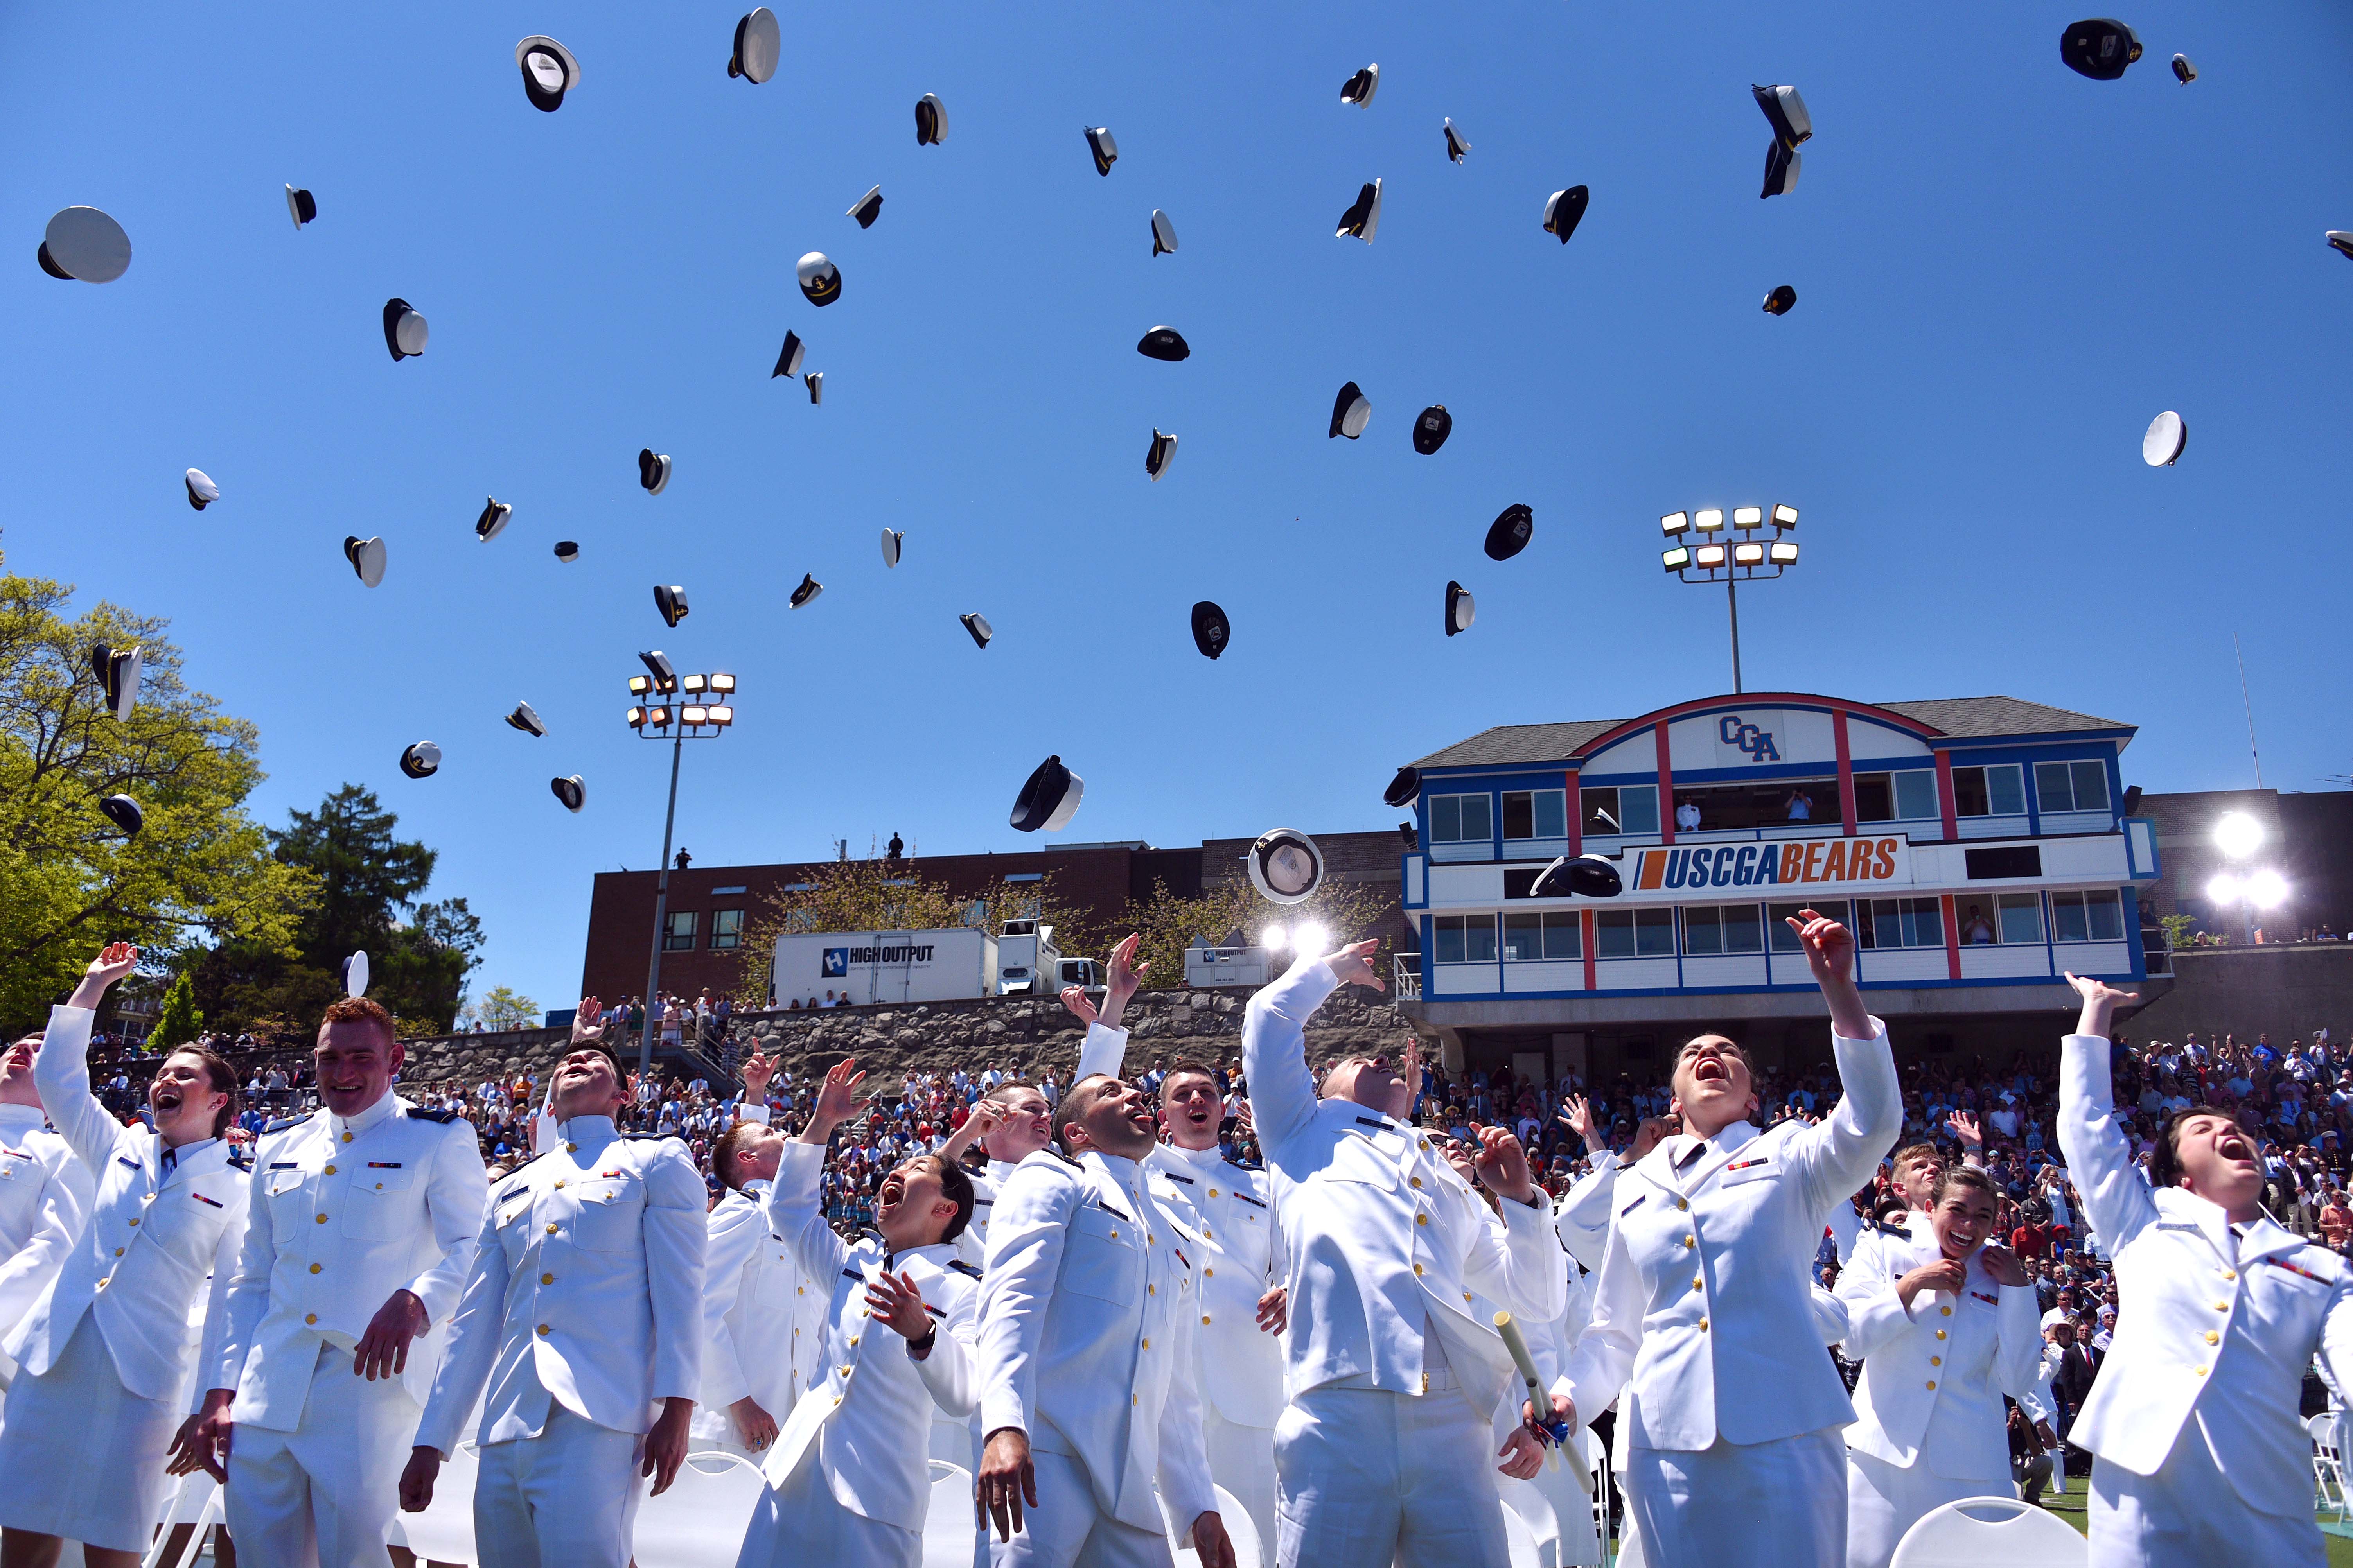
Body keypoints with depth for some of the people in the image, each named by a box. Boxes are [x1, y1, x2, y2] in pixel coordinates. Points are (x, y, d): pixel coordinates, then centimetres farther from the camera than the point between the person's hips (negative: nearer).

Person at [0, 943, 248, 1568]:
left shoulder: (235, 1192, 1)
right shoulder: (122, 1150, 13)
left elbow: (234, 1302, 0)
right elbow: (58, 1080, 10)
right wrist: (93, 986, 7)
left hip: (140, 1377, -4)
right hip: (52, 1358, 4)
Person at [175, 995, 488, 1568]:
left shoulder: (441, 1139, 0)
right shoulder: (279, 1145, 17)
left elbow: (473, 1251, -10)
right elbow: (249, 1281, 19)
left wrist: (413, 1302, -30)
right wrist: (219, 1393, 11)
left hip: (370, 1382, -5)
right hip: (267, 1397, 5)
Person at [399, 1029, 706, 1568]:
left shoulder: (658, 1163, 8)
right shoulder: (508, 1192, 22)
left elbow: (679, 1291, -2)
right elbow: (474, 1322, 20)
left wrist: (676, 1409, -11)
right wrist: (431, 1442, 15)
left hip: (600, 1421, -5)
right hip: (506, 1428, 5)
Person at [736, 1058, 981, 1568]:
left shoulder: (963, 1291, -5)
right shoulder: (856, 1262, 15)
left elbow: (962, 1397, -15)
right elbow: (789, 1208, 20)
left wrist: (922, 1333, -33)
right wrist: (821, 1123, 13)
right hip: (799, 1470, 6)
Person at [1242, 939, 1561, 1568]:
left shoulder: (1448, 1179, 32)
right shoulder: (1309, 1132, 23)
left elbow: (1536, 1302, 29)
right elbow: (1269, 1019, 18)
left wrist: (1521, 1197, 15)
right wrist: (1333, 969, 35)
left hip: (1453, 1425, 3)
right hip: (1340, 1417, -3)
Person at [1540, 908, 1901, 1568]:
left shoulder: (1787, 1155, 12)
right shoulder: (1637, 1188, 19)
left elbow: (1872, 1124, -10)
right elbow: (1615, 1331, 21)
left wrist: (1839, 991, -18)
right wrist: (1569, 1395, 2)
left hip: (1783, 1431, -2)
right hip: (1667, 1438, 3)